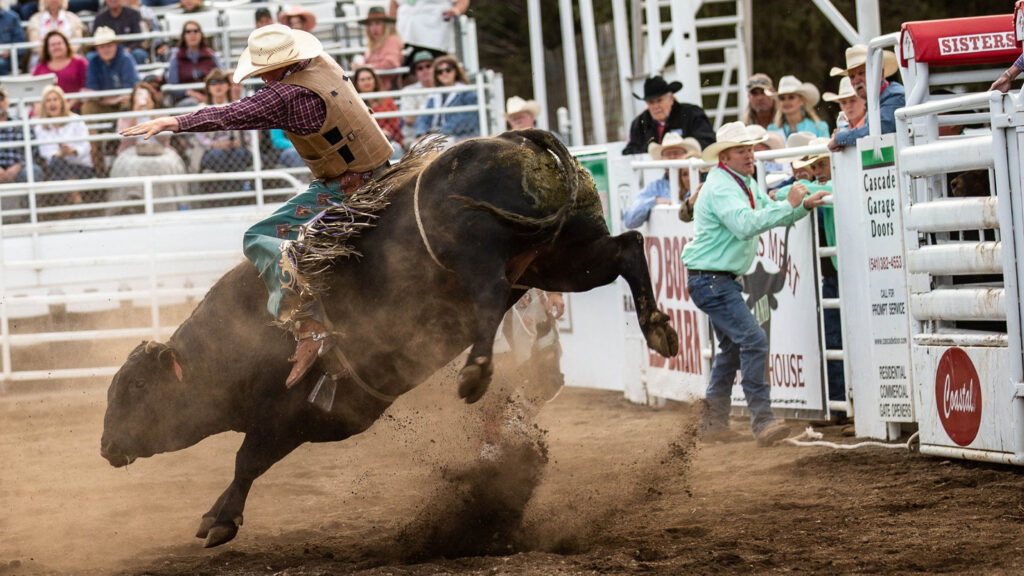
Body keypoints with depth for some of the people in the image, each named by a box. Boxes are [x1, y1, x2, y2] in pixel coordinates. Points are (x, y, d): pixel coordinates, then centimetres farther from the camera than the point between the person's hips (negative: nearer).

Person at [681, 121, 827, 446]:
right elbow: (745, 224, -36)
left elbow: (770, 214, 21)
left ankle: (714, 423, 27)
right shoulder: (720, 187, -20)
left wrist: (804, 206, 3)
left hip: (725, 280, 11)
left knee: (732, 348, 19)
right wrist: (788, 206, -34)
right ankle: (762, 422, -21)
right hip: (710, 280, -11)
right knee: (753, 340, -19)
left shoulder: (746, 183, 12)